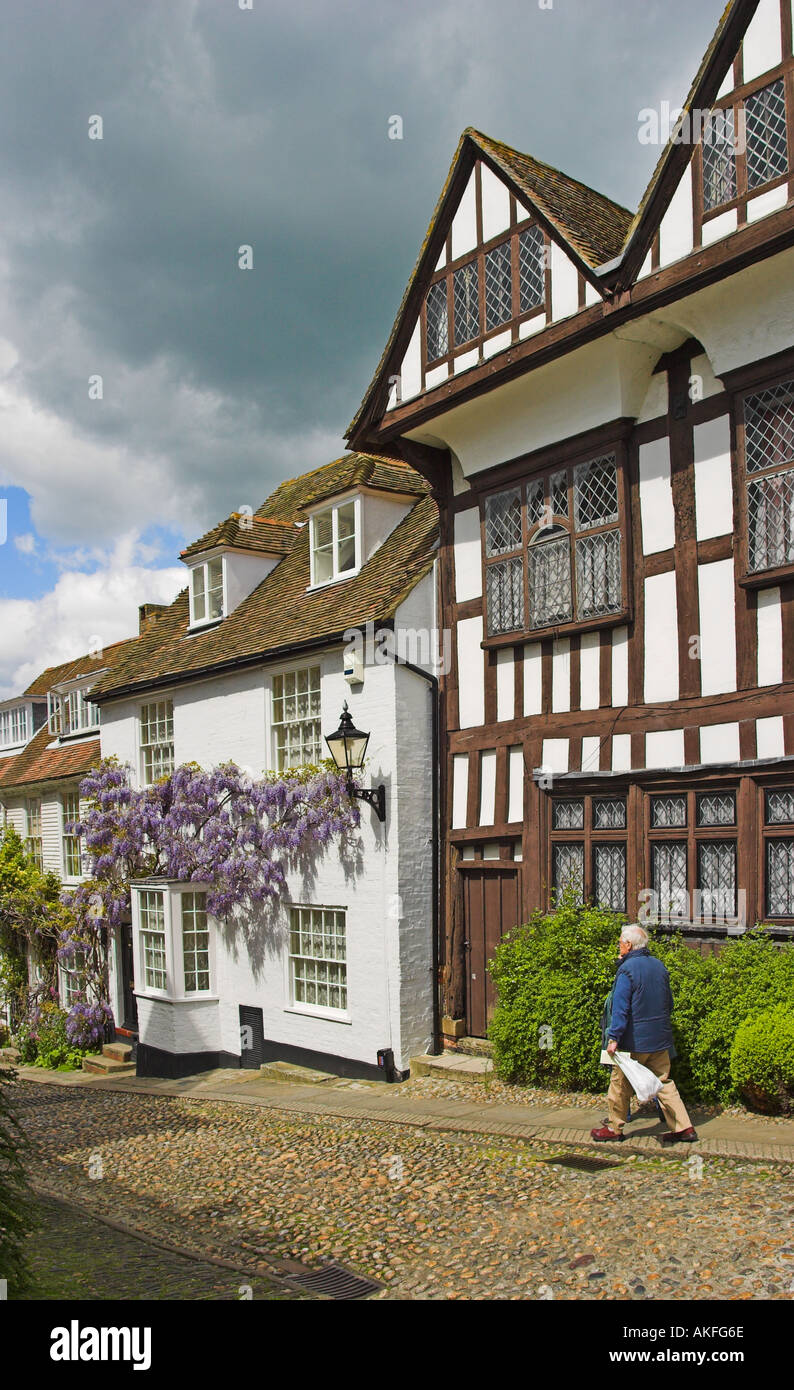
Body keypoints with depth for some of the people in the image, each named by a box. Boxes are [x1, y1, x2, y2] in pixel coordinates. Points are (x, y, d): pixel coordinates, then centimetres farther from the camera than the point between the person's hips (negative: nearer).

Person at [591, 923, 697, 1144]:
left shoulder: (627, 969, -14)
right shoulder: (659, 966, 8)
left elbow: (620, 1007, -19)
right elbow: (669, 1003, 16)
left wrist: (614, 1037, -19)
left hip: (634, 1040, -7)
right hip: (660, 1039, 7)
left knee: (620, 1083, 7)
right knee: (664, 1082, 12)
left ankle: (614, 1128, 17)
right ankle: (683, 1128, 7)